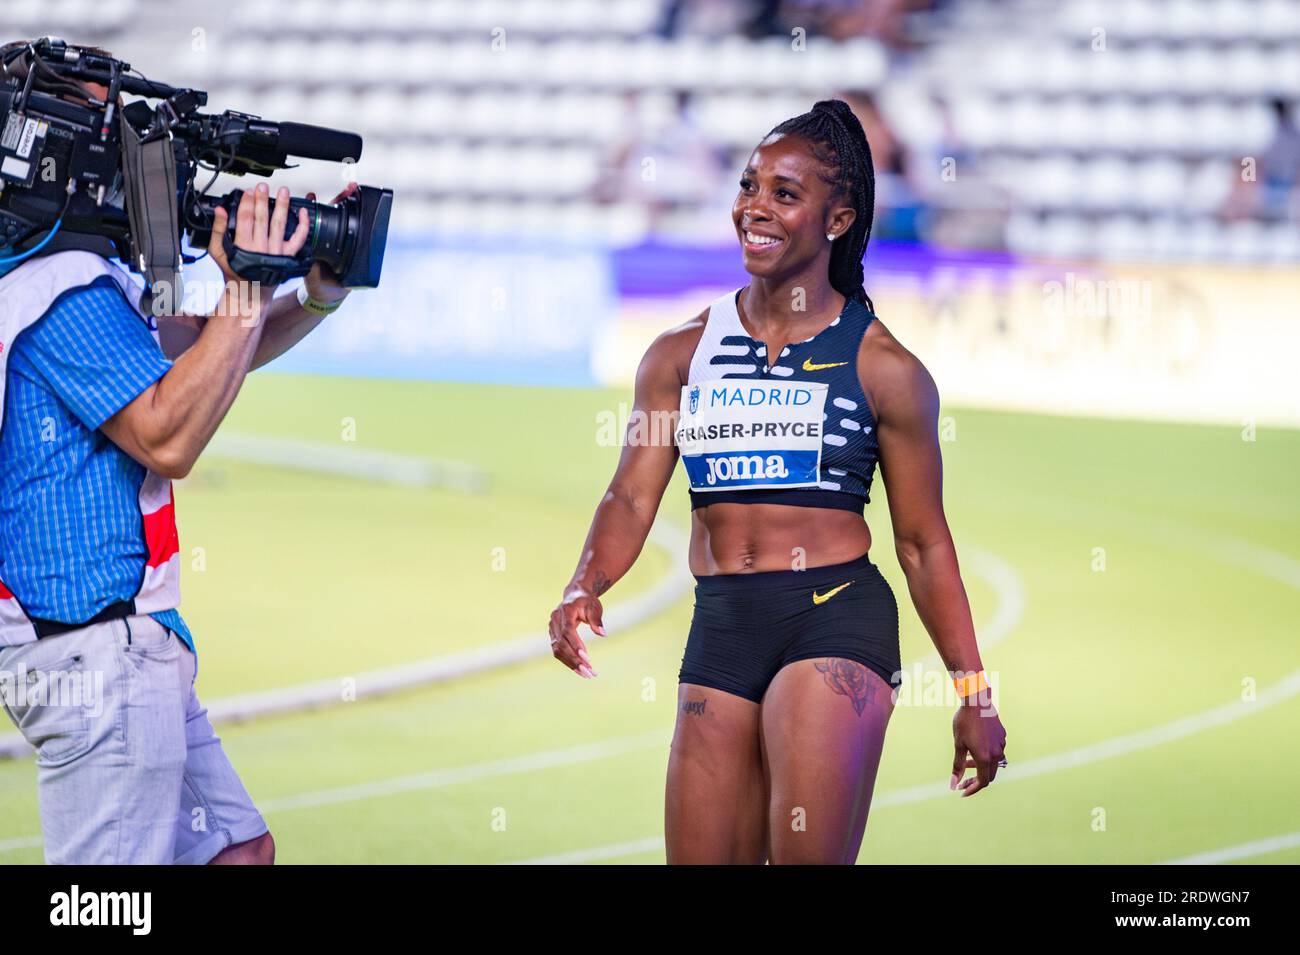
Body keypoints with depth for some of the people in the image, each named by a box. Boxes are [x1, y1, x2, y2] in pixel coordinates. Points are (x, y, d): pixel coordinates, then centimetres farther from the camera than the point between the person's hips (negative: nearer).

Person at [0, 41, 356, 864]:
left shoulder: (86, 275, 14)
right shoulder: (67, 291, -18)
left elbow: (203, 352, 23)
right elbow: (168, 437, -23)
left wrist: (315, 300, 7)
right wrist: (246, 291, -19)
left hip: (127, 643, 11)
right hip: (99, 646, -11)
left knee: (239, 847, 15)